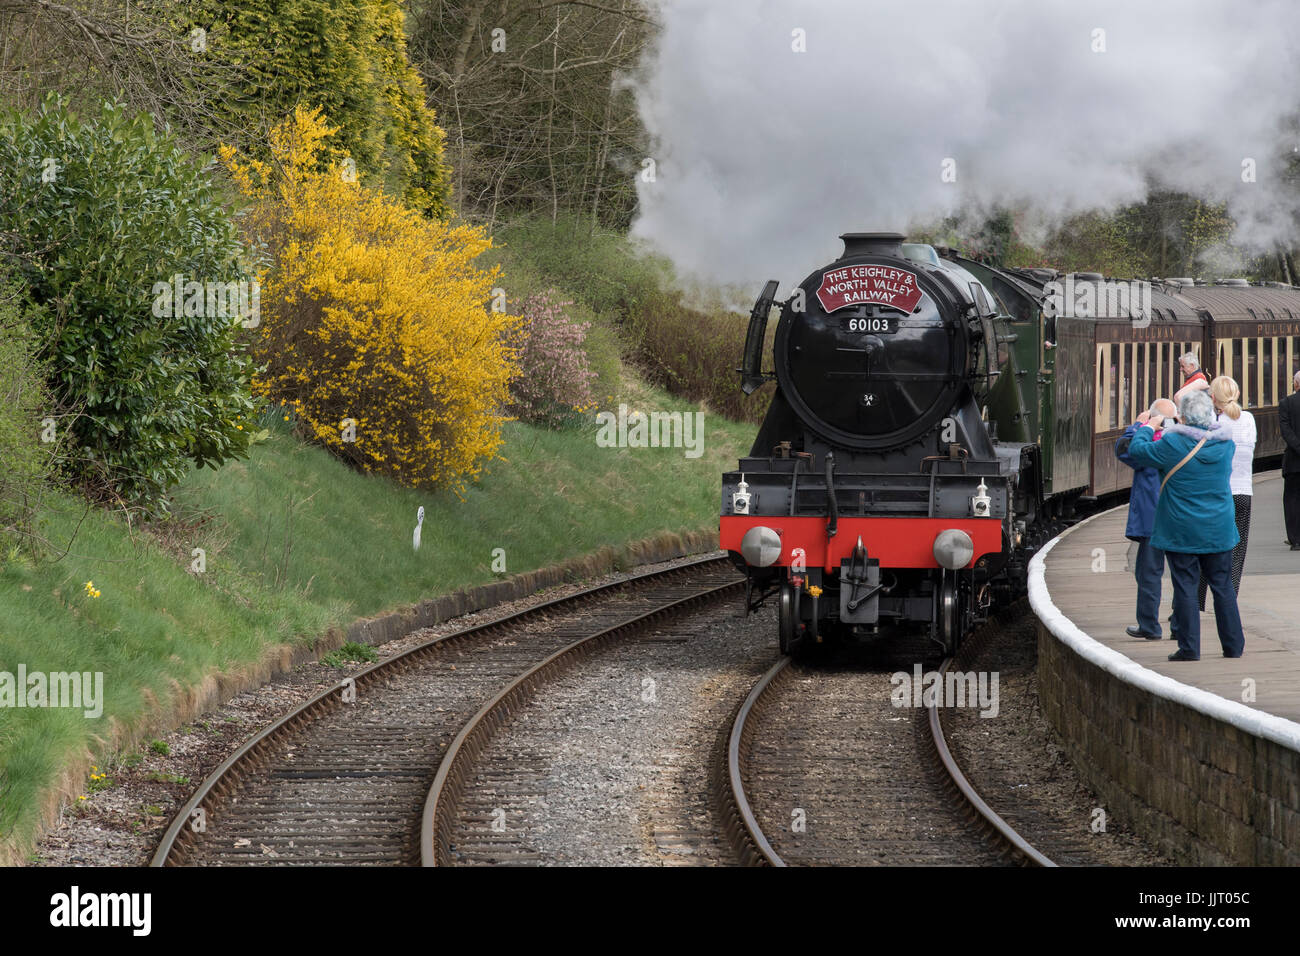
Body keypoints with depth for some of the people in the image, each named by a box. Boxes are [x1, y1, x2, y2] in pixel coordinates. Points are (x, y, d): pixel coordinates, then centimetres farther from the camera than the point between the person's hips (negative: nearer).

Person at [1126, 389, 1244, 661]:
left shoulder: (1172, 445, -16)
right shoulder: (1225, 444, -2)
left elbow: (1136, 450, -5)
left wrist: (1148, 427, 15)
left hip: (1181, 531, -3)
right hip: (1219, 531, 4)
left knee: (1185, 587, 2)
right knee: (1222, 586, 11)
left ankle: (1189, 647, 2)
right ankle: (1233, 645, 15)